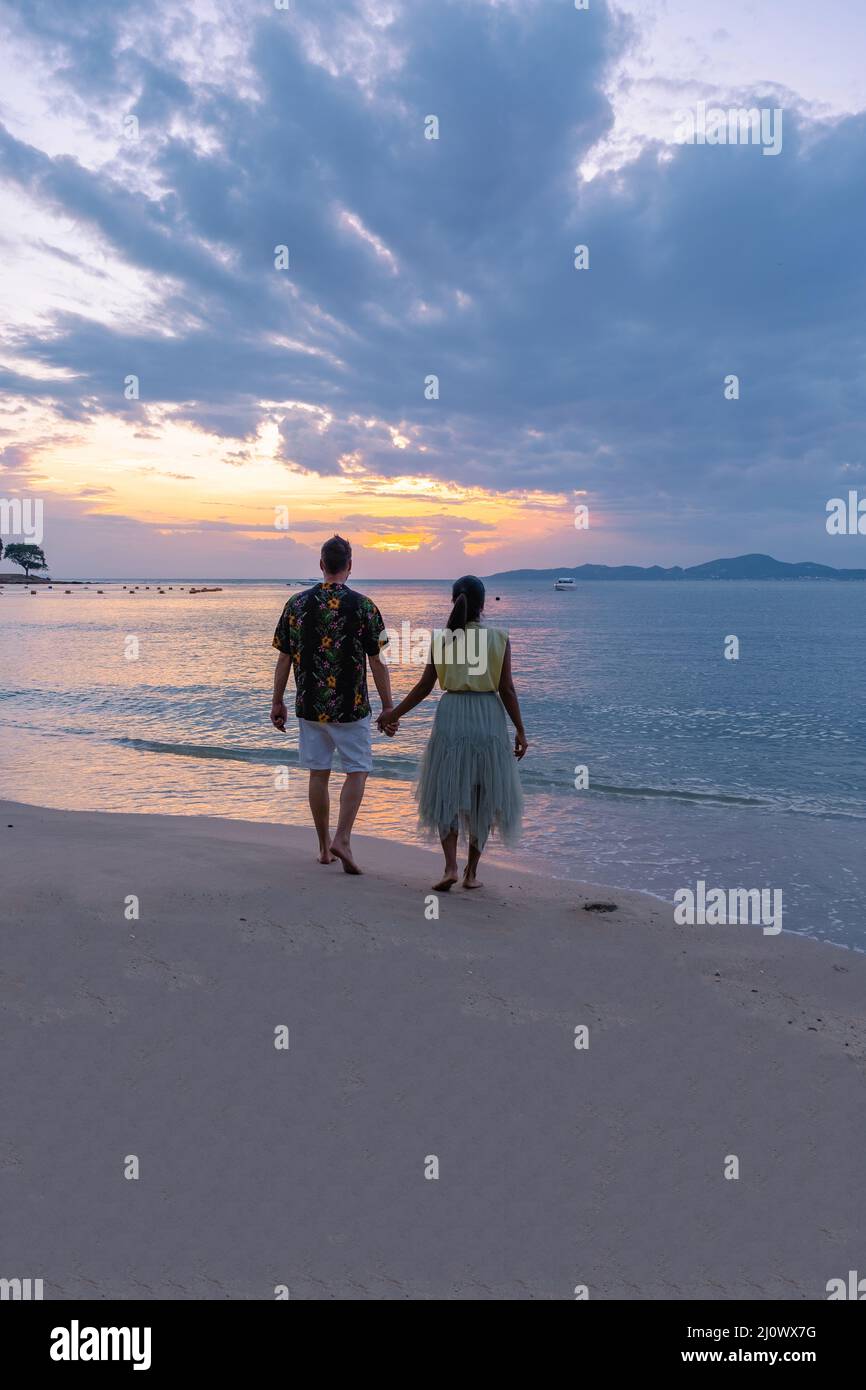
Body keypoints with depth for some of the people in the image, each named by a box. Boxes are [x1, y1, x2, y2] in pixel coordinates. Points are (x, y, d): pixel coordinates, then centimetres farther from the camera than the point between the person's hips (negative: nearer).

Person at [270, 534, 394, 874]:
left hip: (309, 706, 3)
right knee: (357, 771, 7)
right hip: (351, 707, -3)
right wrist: (388, 706, 1)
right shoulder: (362, 605, -8)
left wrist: (277, 702, 12)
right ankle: (342, 839, -8)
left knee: (318, 773, 12)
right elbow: (376, 661, -7)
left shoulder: (296, 603, 0)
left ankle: (324, 847, 20)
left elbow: (284, 659, 3)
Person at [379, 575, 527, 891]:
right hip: (489, 717, 0)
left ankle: (451, 866, -4)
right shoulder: (499, 638, -3)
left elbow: (424, 687, 1)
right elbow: (506, 689, -4)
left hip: (451, 716, 0)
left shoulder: (441, 638, -1)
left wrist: (395, 713, 14)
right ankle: (471, 872, 16)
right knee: (483, 797, 12)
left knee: (447, 794, 10)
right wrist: (520, 730, 4)